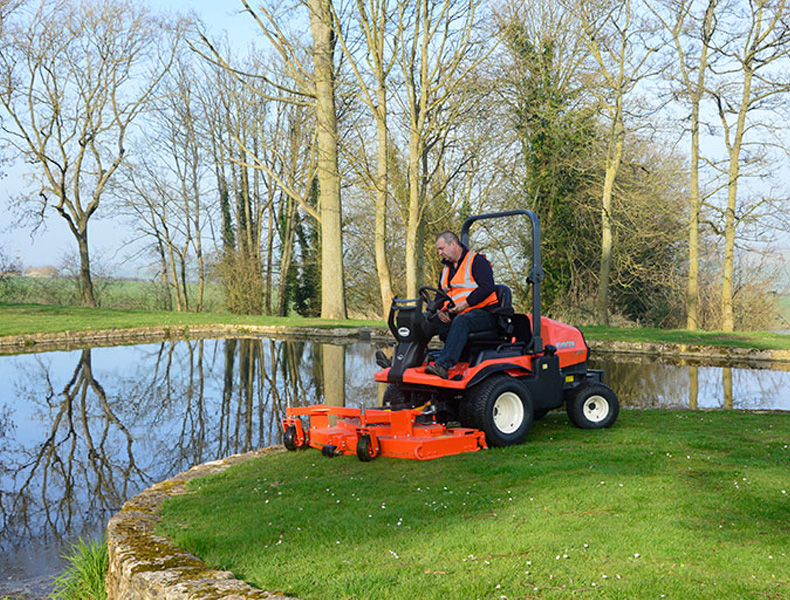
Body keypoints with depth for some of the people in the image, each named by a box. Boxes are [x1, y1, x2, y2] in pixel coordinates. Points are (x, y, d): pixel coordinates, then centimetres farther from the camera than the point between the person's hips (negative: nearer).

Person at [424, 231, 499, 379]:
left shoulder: (477, 260, -3)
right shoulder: (446, 270, 22)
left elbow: (488, 287, -16)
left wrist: (466, 303, -24)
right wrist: (440, 310, 0)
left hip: (483, 313, -8)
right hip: (454, 315, 8)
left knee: (461, 321, -39)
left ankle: (442, 365, -52)